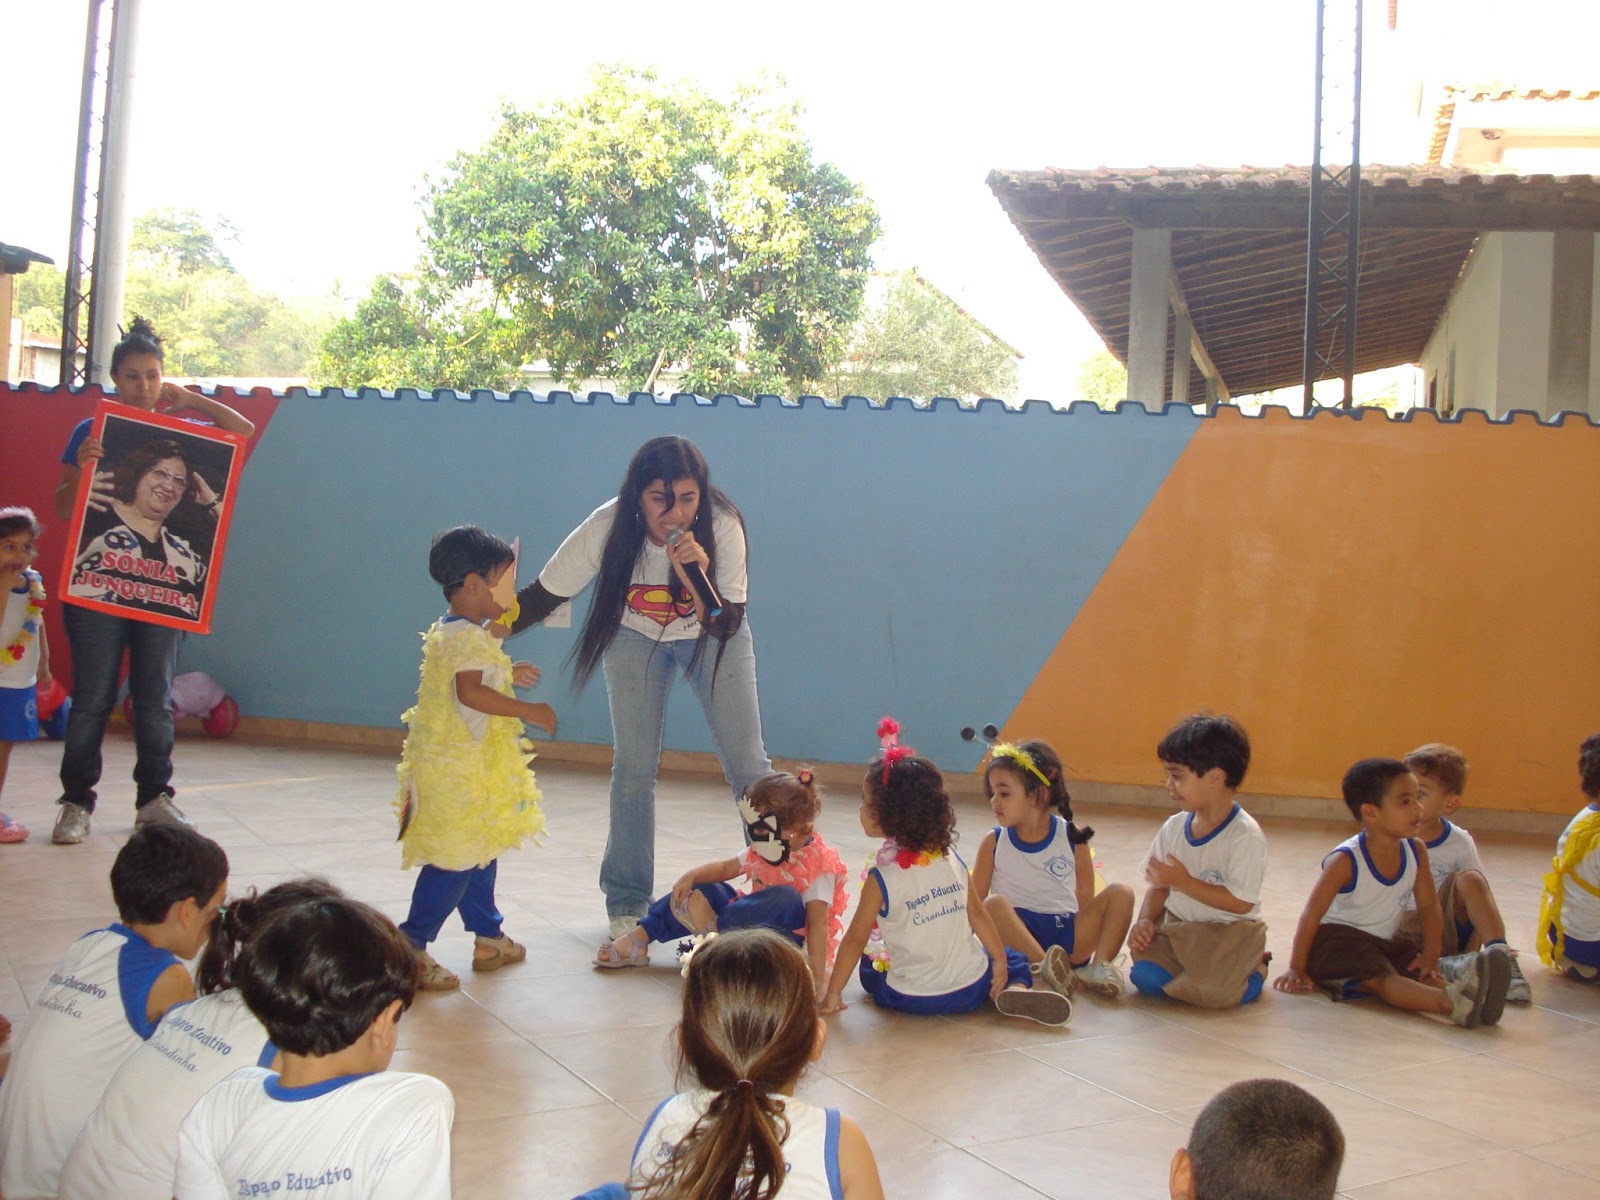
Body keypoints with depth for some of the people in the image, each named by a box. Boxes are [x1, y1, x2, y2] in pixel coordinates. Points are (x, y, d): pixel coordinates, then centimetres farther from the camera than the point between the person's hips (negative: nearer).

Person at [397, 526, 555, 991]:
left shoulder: (446, 632, 14)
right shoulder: (468, 637, -19)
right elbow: (470, 692, -31)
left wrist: (507, 675, 24)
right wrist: (528, 710, -27)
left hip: (473, 767, 11)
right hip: (460, 769, -11)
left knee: (480, 852, 19)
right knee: (457, 858, -7)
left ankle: (488, 938, 29)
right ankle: (410, 948, -3)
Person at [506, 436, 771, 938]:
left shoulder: (723, 526, -32)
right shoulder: (608, 528, -31)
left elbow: (727, 625, -30)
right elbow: (543, 595, -22)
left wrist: (696, 576, -47)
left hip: (710, 632, 0)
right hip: (634, 636, 0)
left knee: (748, 763, -3)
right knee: (633, 766, -3)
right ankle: (627, 903, 11)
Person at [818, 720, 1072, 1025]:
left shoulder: (882, 879, -14)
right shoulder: (953, 862, -1)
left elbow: (855, 939, -10)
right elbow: (976, 913, 3)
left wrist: (833, 993, -2)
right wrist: (1000, 960, 14)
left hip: (913, 997, -2)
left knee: (868, 967, 27)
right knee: (1014, 962, 27)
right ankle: (1016, 990, -4)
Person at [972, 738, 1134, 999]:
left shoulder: (1072, 836, 2)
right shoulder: (994, 841, 2)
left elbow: (1086, 898, 7)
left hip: (1067, 933, 1)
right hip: (1017, 933, -1)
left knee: (1121, 893, -15)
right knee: (994, 905, -32)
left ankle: (1100, 965, -28)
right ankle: (1044, 966, -40)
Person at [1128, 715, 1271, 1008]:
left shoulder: (1245, 835, -16)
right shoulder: (1173, 827, 3)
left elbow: (1241, 902, -20)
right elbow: (1158, 885, 8)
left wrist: (1183, 882, -22)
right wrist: (1146, 920, -11)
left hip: (1228, 932, -5)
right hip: (1177, 929, 5)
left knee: (1211, 992, -29)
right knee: (1144, 977, -20)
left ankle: (1255, 968, 5)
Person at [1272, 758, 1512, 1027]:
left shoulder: (1415, 851, -4)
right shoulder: (1346, 860, -21)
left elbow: (1429, 905, 5)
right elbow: (1312, 914, -16)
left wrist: (1430, 956, -7)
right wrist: (1297, 969, -12)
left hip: (1385, 943, 7)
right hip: (1337, 942, -6)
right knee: (1381, 978, -34)